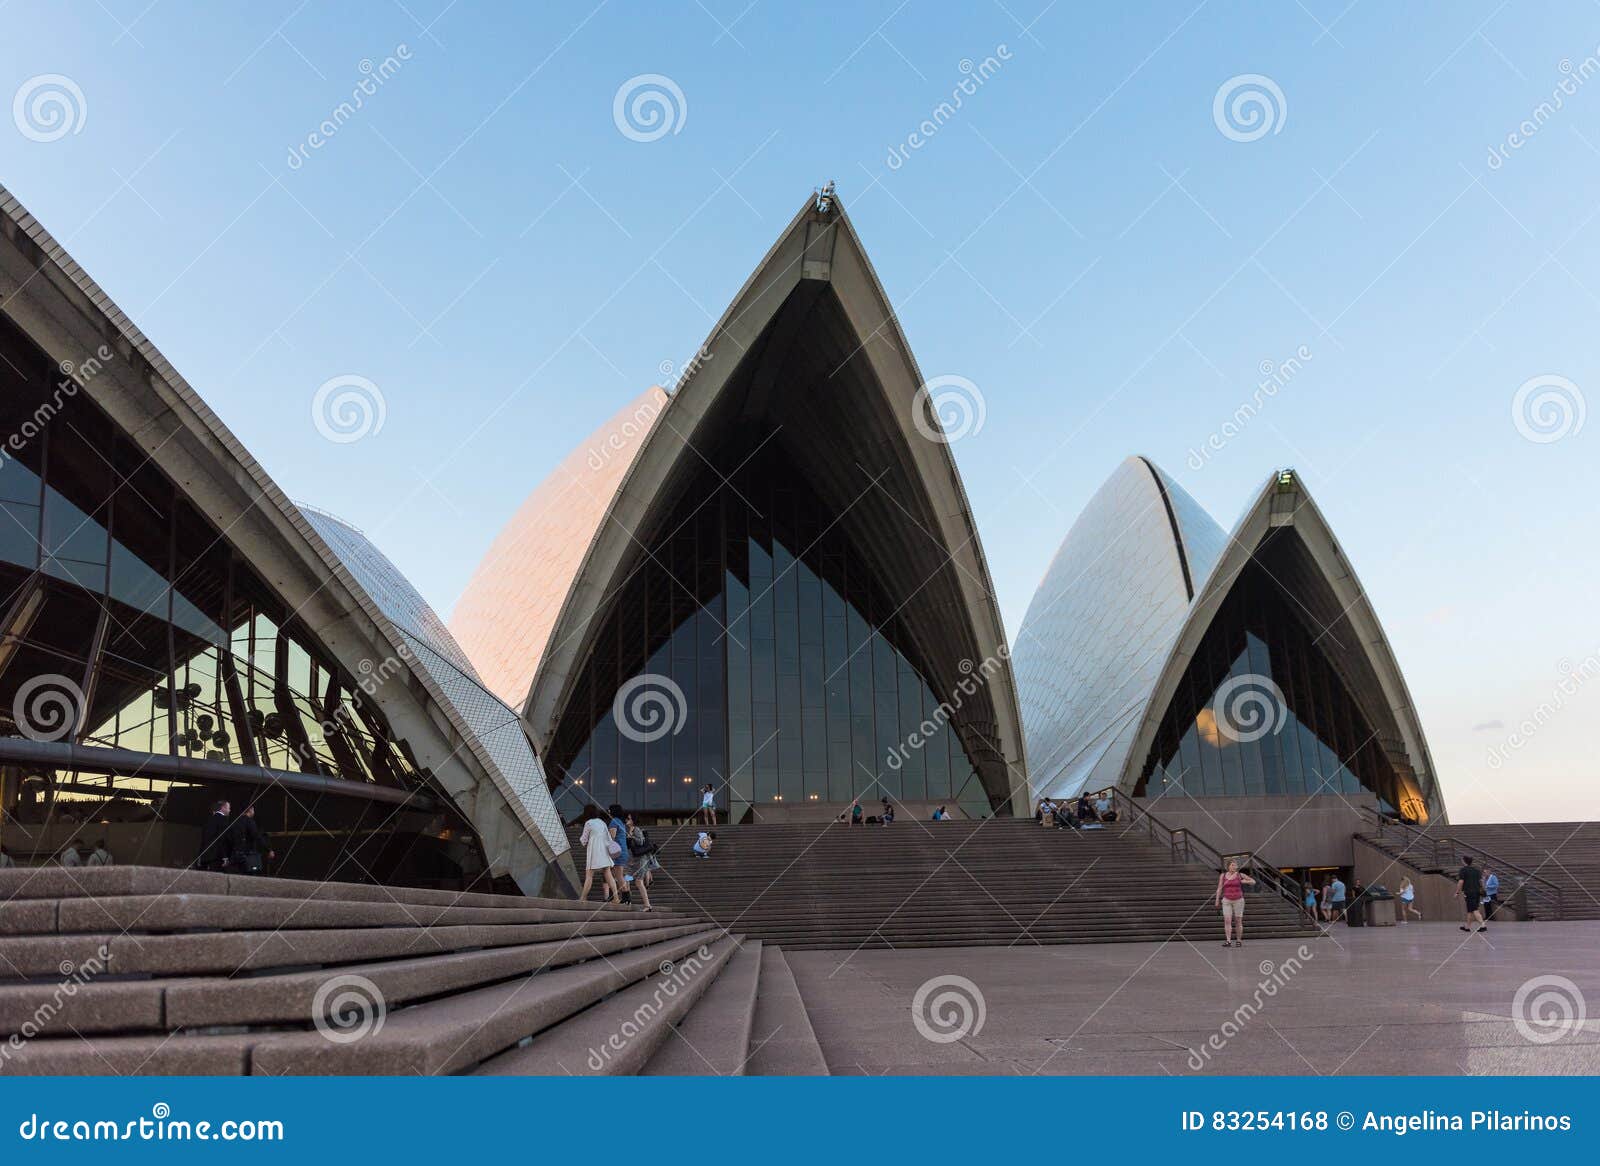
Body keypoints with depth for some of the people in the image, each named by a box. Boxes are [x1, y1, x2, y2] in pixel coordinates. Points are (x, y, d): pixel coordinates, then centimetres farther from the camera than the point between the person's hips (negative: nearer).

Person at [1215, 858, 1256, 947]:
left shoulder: (1240, 875, 1)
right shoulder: (1223, 876, 4)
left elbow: (1253, 882, 7)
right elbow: (1219, 889, 8)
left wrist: (1246, 881, -11)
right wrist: (1217, 901, 5)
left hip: (1238, 900, 0)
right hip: (1226, 901, 0)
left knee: (1238, 921, 3)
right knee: (1227, 920, -11)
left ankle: (1239, 941, 16)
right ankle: (1228, 941, -15)